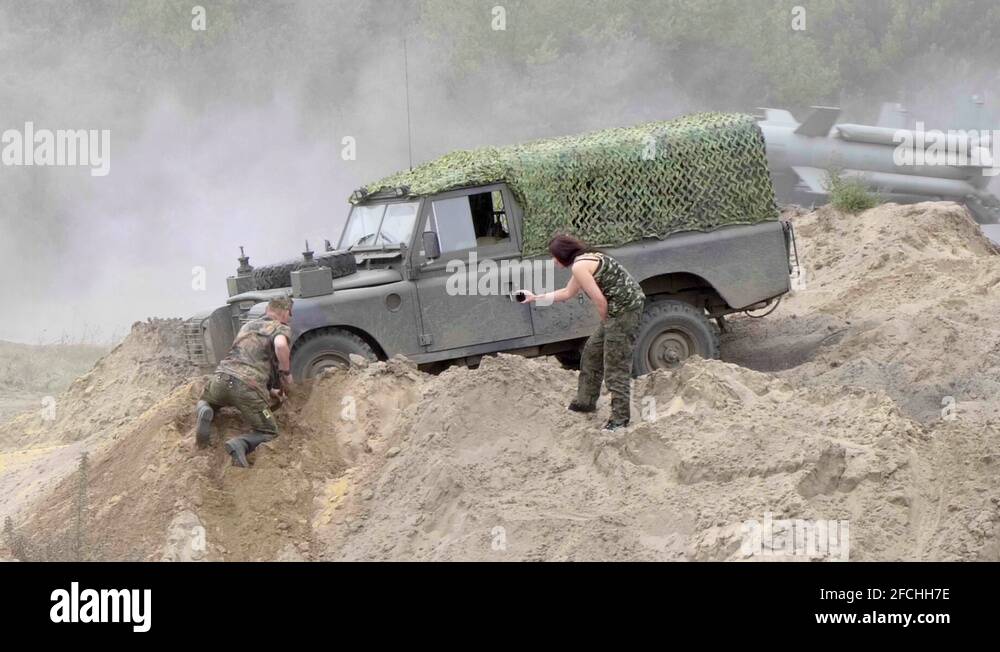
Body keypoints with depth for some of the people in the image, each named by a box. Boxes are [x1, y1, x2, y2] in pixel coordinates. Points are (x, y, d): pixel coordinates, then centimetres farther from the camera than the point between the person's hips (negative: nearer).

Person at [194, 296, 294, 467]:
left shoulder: (248, 326, 30)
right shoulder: (282, 329, 8)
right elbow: (280, 345, -17)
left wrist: (269, 391, 40)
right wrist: (286, 373, -1)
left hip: (222, 377, 5)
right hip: (248, 387, -5)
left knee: (205, 401, 37)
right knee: (269, 432, 11)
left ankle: (204, 412, 0)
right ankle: (241, 444, -20)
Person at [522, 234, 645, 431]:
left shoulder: (579, 266, -16)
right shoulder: (586, 259, 15)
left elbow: (600, 300, -19)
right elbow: (567, 293, 29)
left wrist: (607, 323, -2)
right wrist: (536, 298, 32)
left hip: (625, 308, -10)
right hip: (620, 309, 10)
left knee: (615, 365, -6)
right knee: (592, 351, 21)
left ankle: (620, 418, -2)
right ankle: (586, 401, 32)